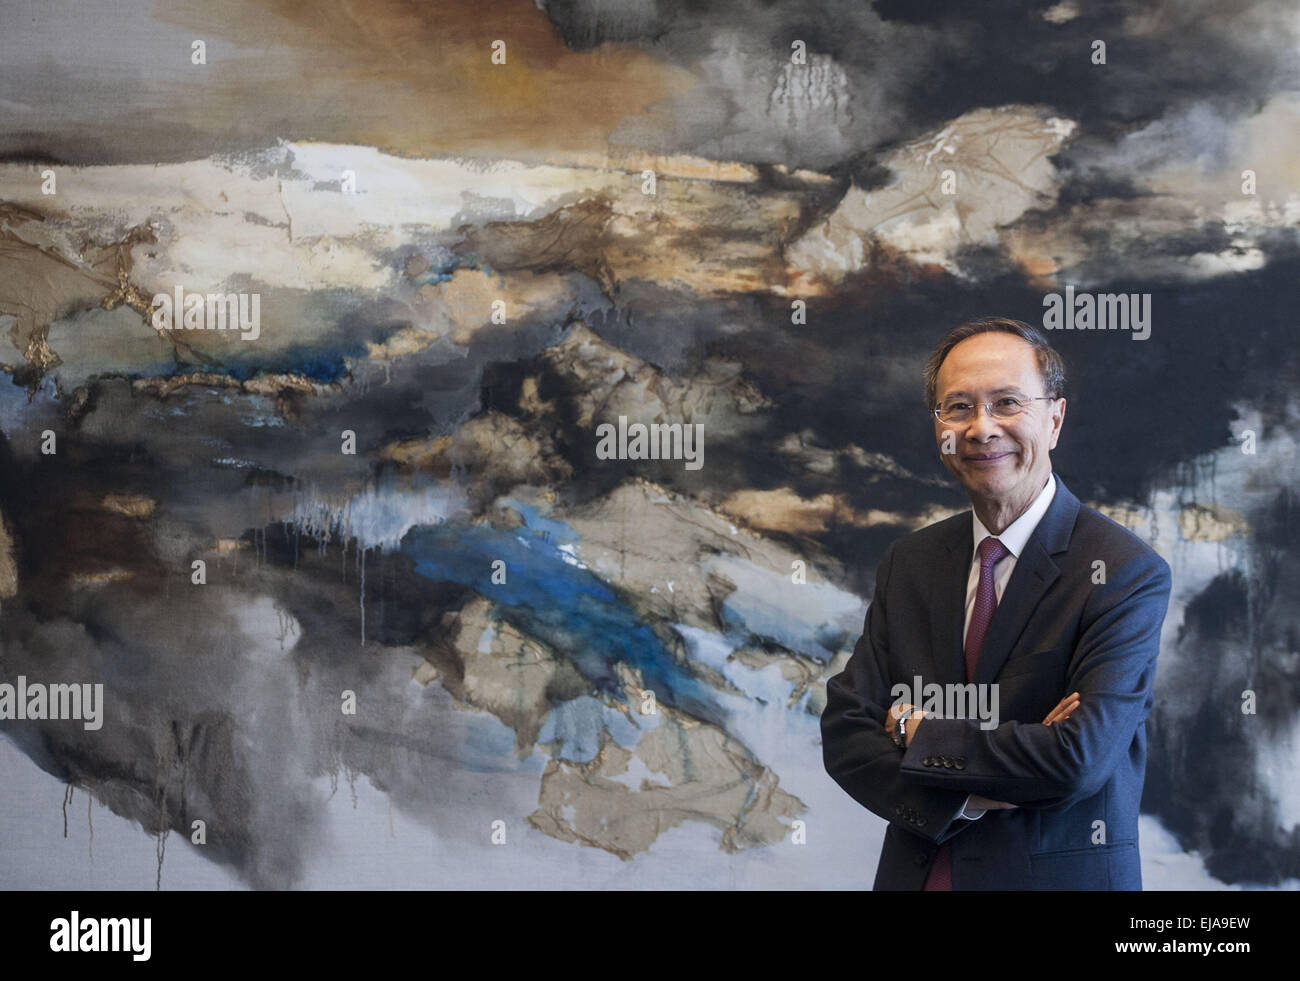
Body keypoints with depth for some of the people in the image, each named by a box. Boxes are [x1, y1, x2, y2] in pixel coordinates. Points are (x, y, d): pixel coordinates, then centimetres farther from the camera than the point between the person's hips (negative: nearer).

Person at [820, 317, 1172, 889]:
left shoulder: (1127, 573, -15)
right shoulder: (908, 563, 2)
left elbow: (1080, 761, -25)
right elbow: (843, 734, -5)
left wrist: (920, 733, -13)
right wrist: (973, 797, -21)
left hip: (1062, 874, -4)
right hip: (915, 871, 4)